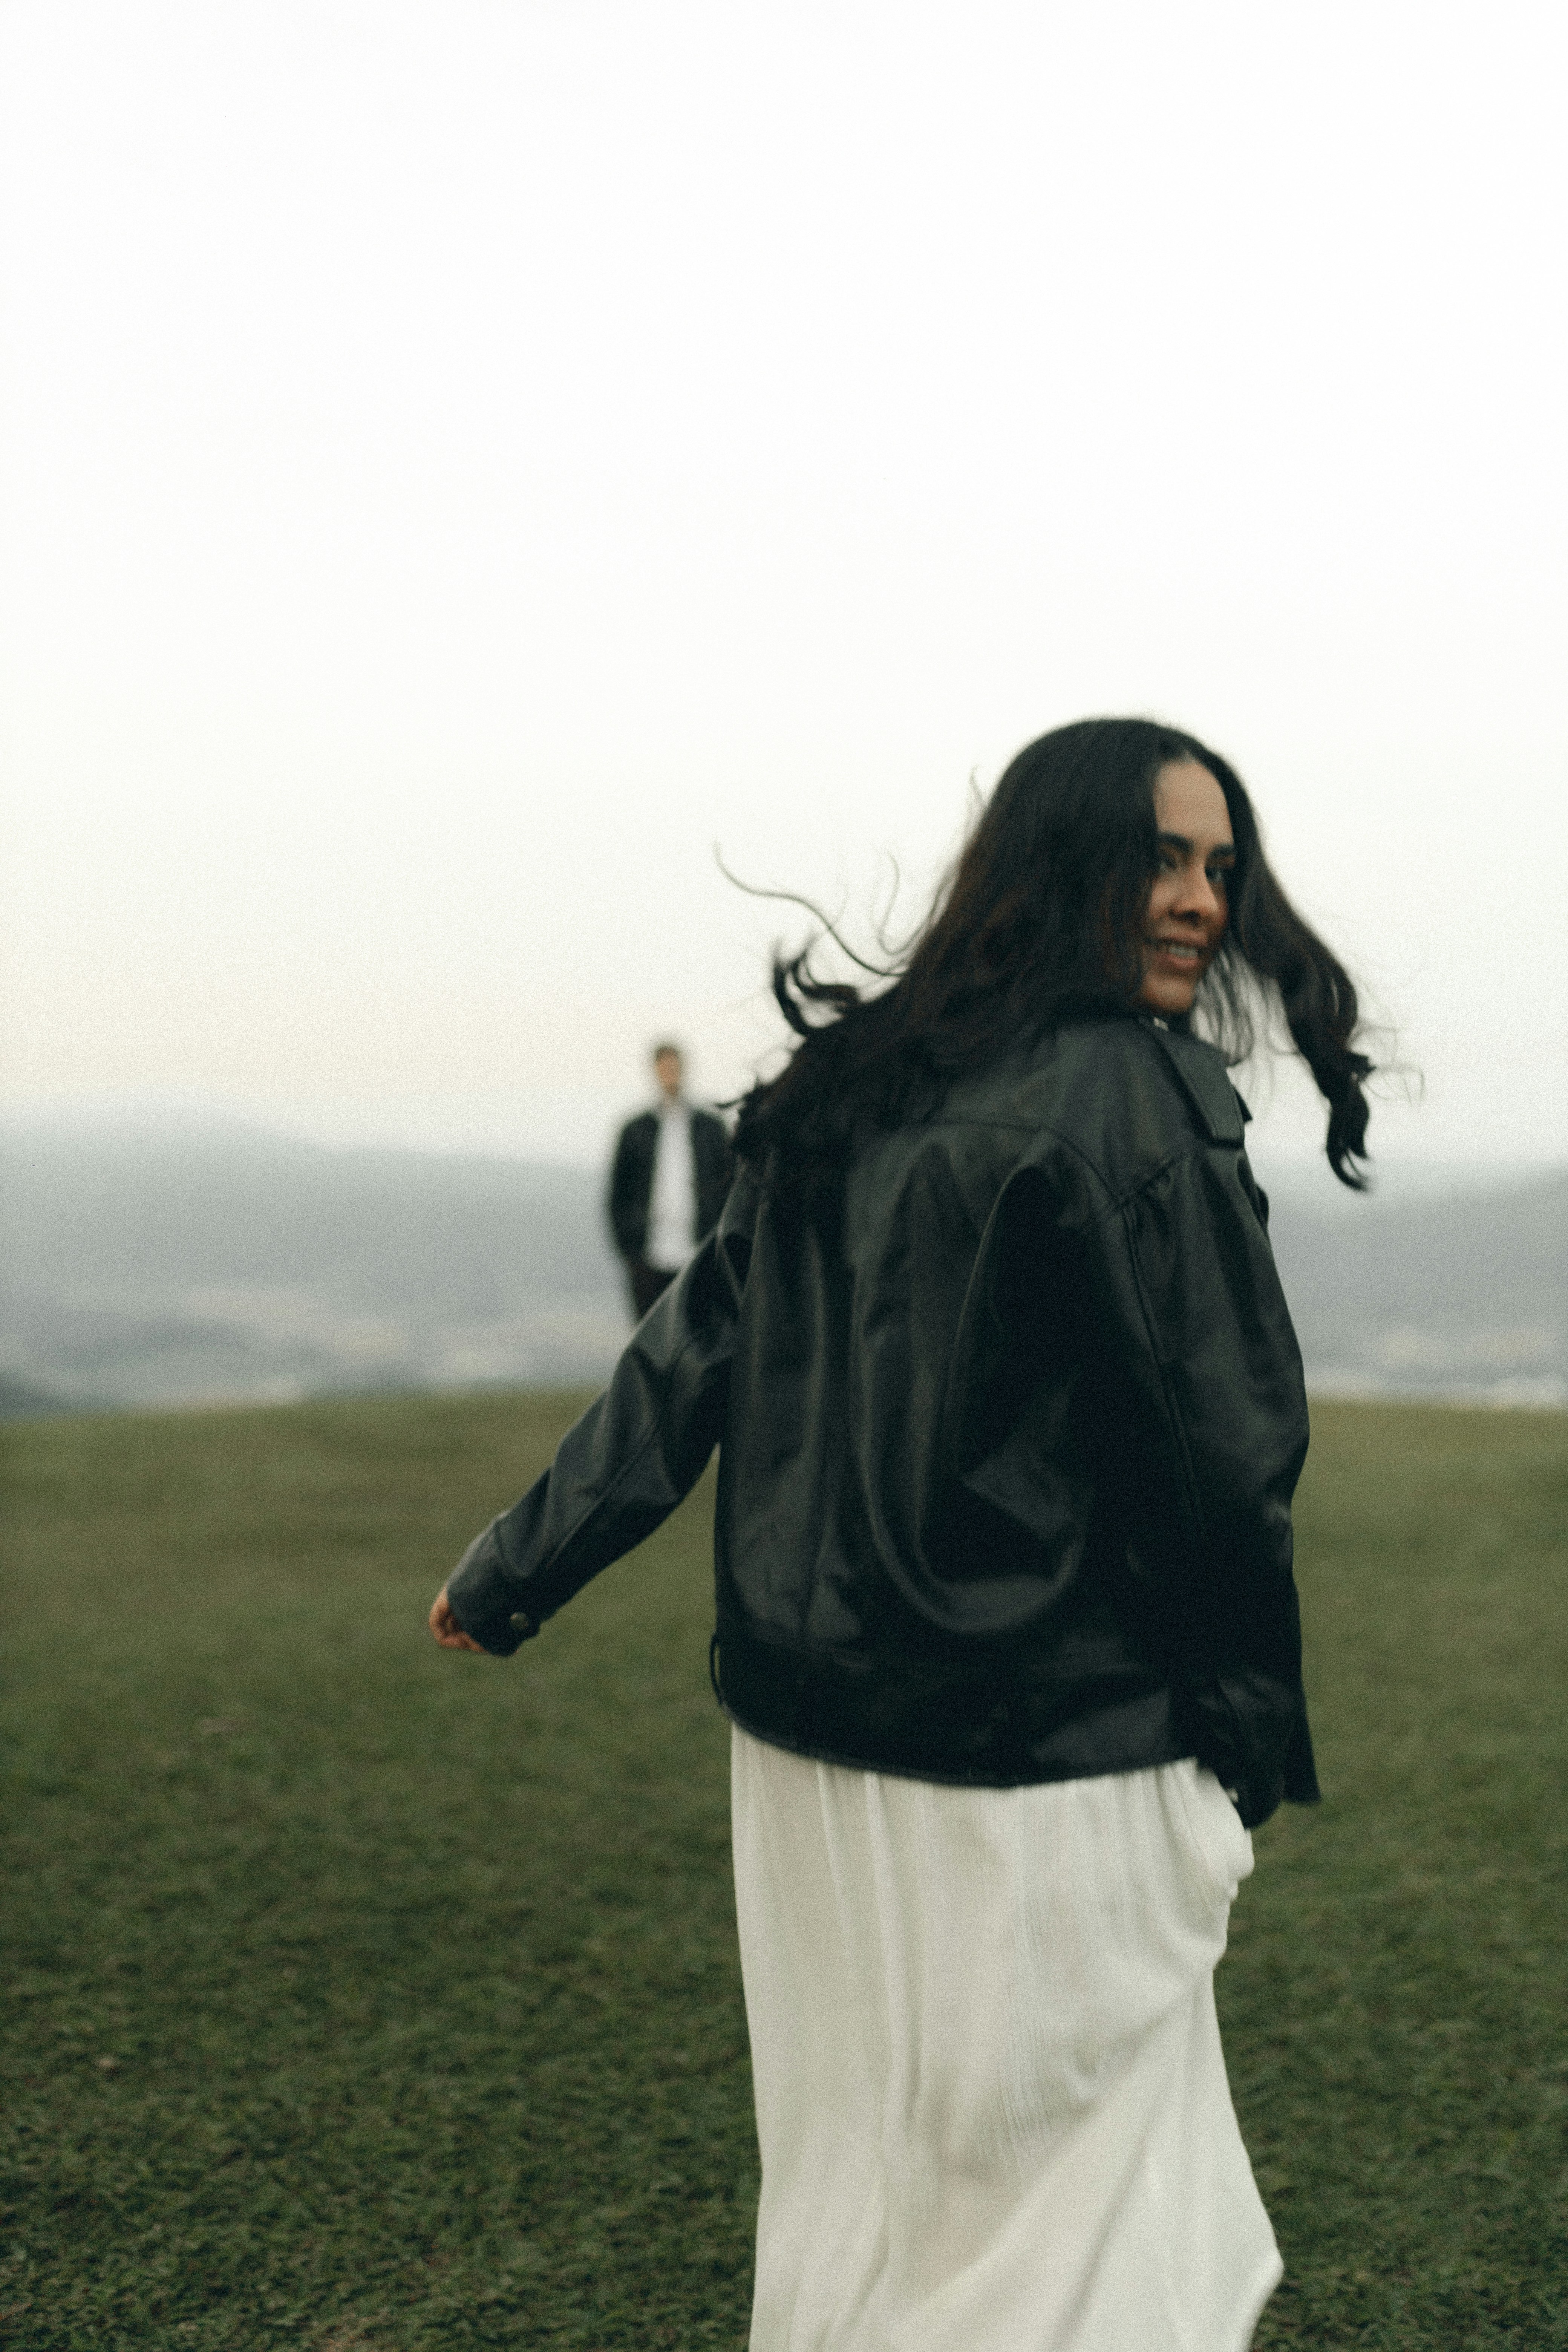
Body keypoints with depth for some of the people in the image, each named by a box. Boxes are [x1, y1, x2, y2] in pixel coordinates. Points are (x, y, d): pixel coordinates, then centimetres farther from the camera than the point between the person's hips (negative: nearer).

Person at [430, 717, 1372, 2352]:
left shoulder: (847, 1087, 7)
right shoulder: (1133, 1094, -14)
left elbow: (690, 1356, 9)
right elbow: (1226, 1440, -15)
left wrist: (516, 1572, 16)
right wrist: (1256, 1725, -3)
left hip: (805, 1728, 7)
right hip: (1041, 1767, -7)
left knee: (848, 2184, 21)